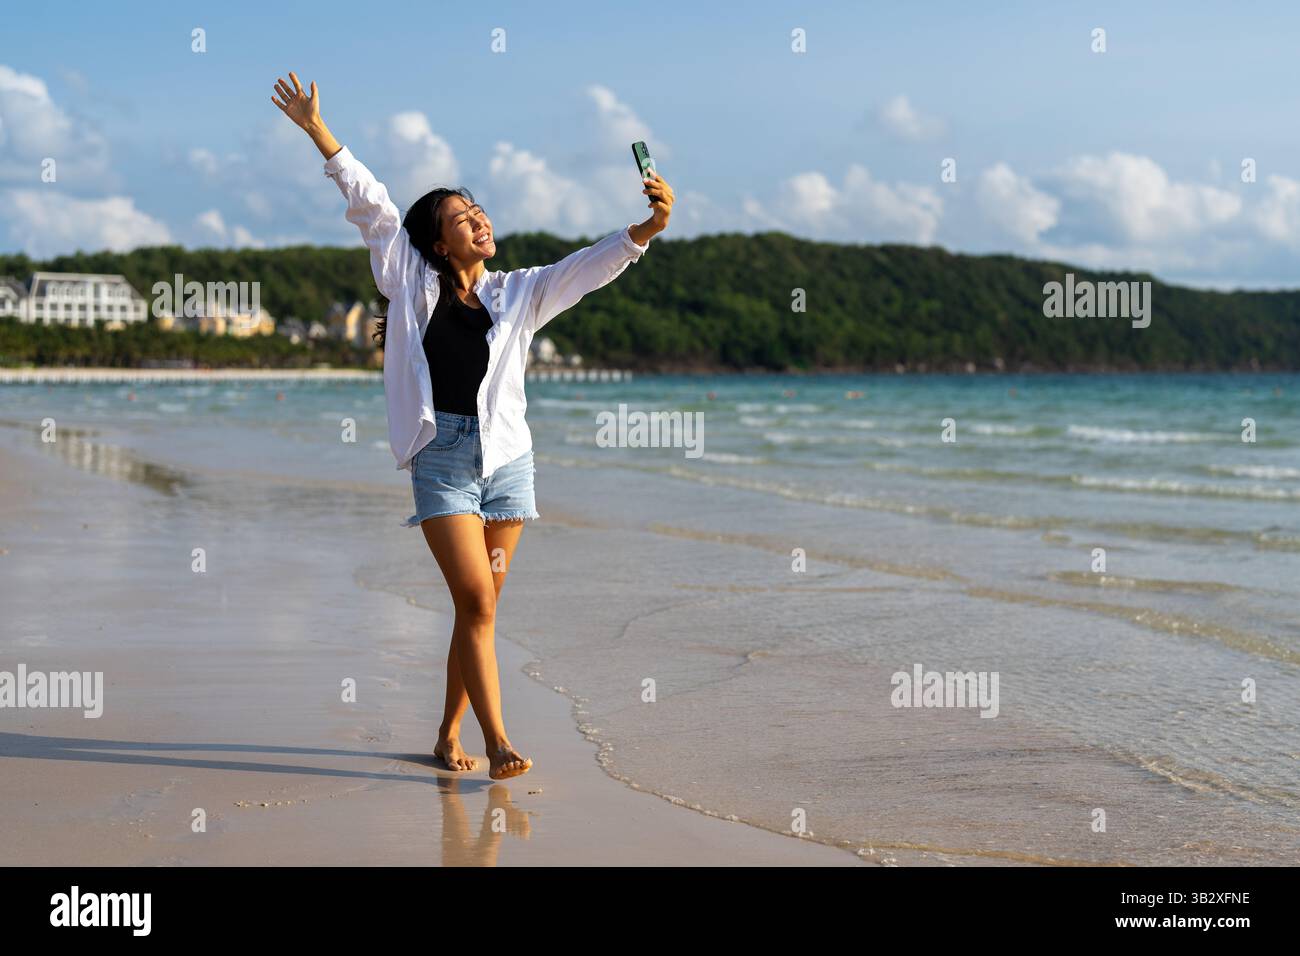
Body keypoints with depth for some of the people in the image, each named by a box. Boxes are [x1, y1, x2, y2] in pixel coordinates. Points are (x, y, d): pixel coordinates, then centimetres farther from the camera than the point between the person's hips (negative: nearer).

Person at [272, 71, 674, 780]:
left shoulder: (519, 294, 13)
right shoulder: (413, 281, 8)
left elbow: (591, 266, 2)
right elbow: (369, 203, 5)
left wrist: (648, 227, -14)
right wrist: (317, 131, 1)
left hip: (506, 458, 3)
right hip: (442, 457, -3)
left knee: (480, 607, 5)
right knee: (477, 602, -13)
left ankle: (448, 736, 18)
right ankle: (497, 743, -11)